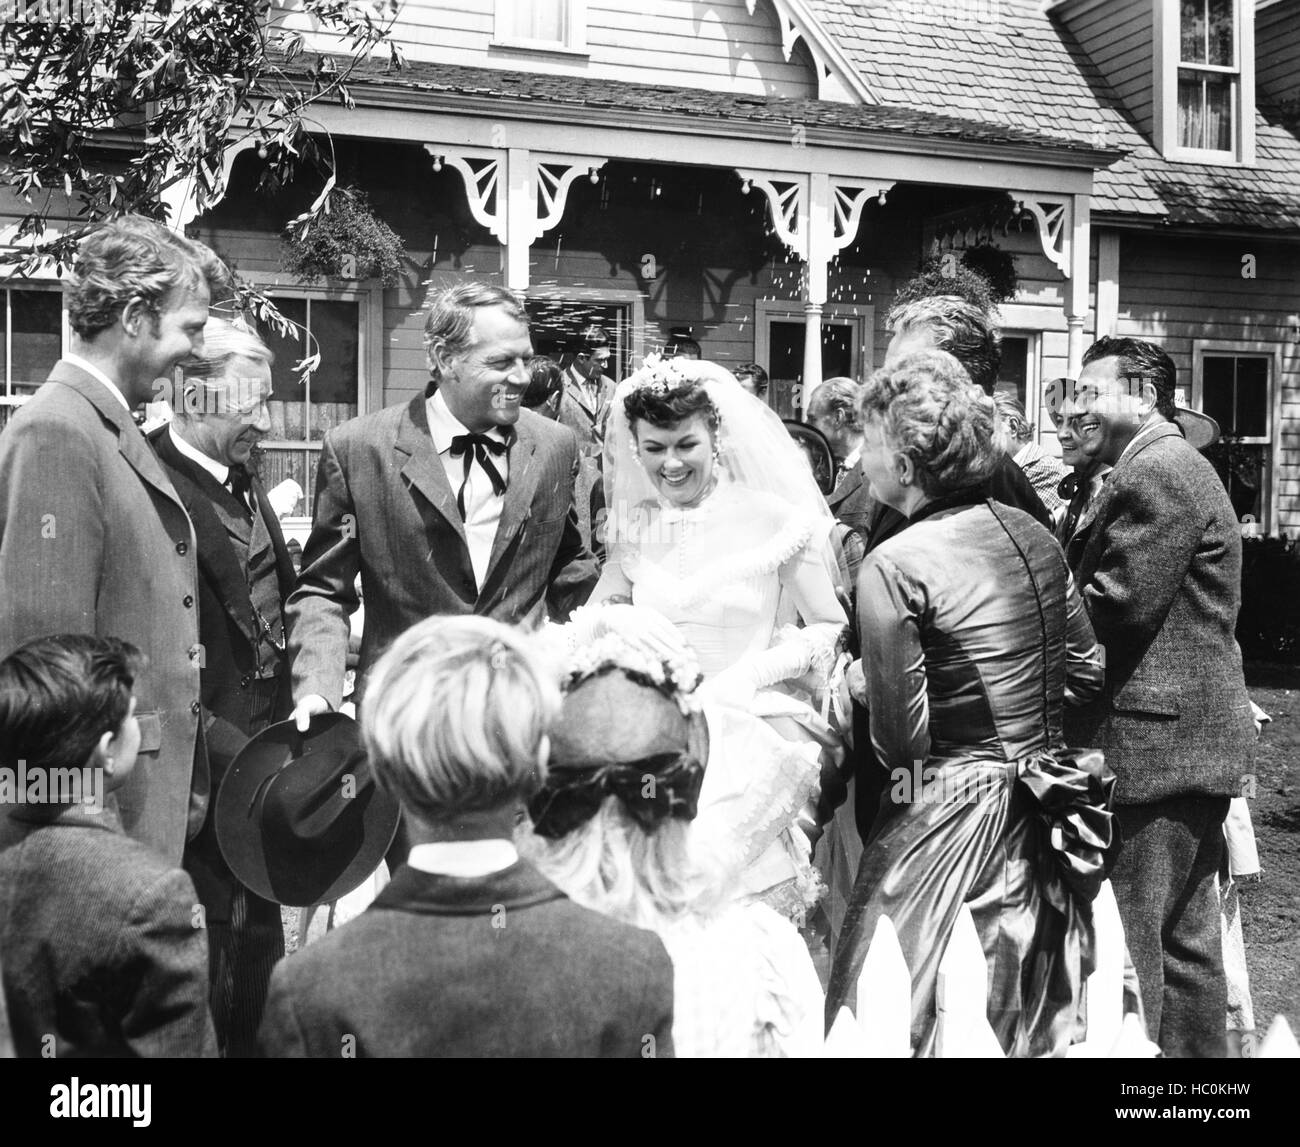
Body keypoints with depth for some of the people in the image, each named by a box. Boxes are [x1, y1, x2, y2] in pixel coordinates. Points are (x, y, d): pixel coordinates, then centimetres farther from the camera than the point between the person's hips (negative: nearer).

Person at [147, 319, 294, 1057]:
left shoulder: (244, 477, 9)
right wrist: (222, 746, -22)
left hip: (266, 745, 8)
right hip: (208, 760, -8)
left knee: (261, 929, 20)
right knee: (208, 938, 6)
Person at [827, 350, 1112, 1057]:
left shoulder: (893, 566, -17)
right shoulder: (1033, 535, 2)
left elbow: (900, 741, -17)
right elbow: (1087, 670, 11)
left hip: (949, 812, -7)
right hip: (1044, 808, 7)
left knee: (896, 1018, 8)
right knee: (1035, 1020, 20)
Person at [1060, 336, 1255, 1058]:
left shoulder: (1156, 473, -15)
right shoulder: (1173, 468, 19)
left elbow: (1116, 605, -21)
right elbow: (1094, 581, 15)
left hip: (1152, 745, -11)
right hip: (1195, 744, 11)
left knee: (1128, 945, -2)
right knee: (1186, 937, 18)